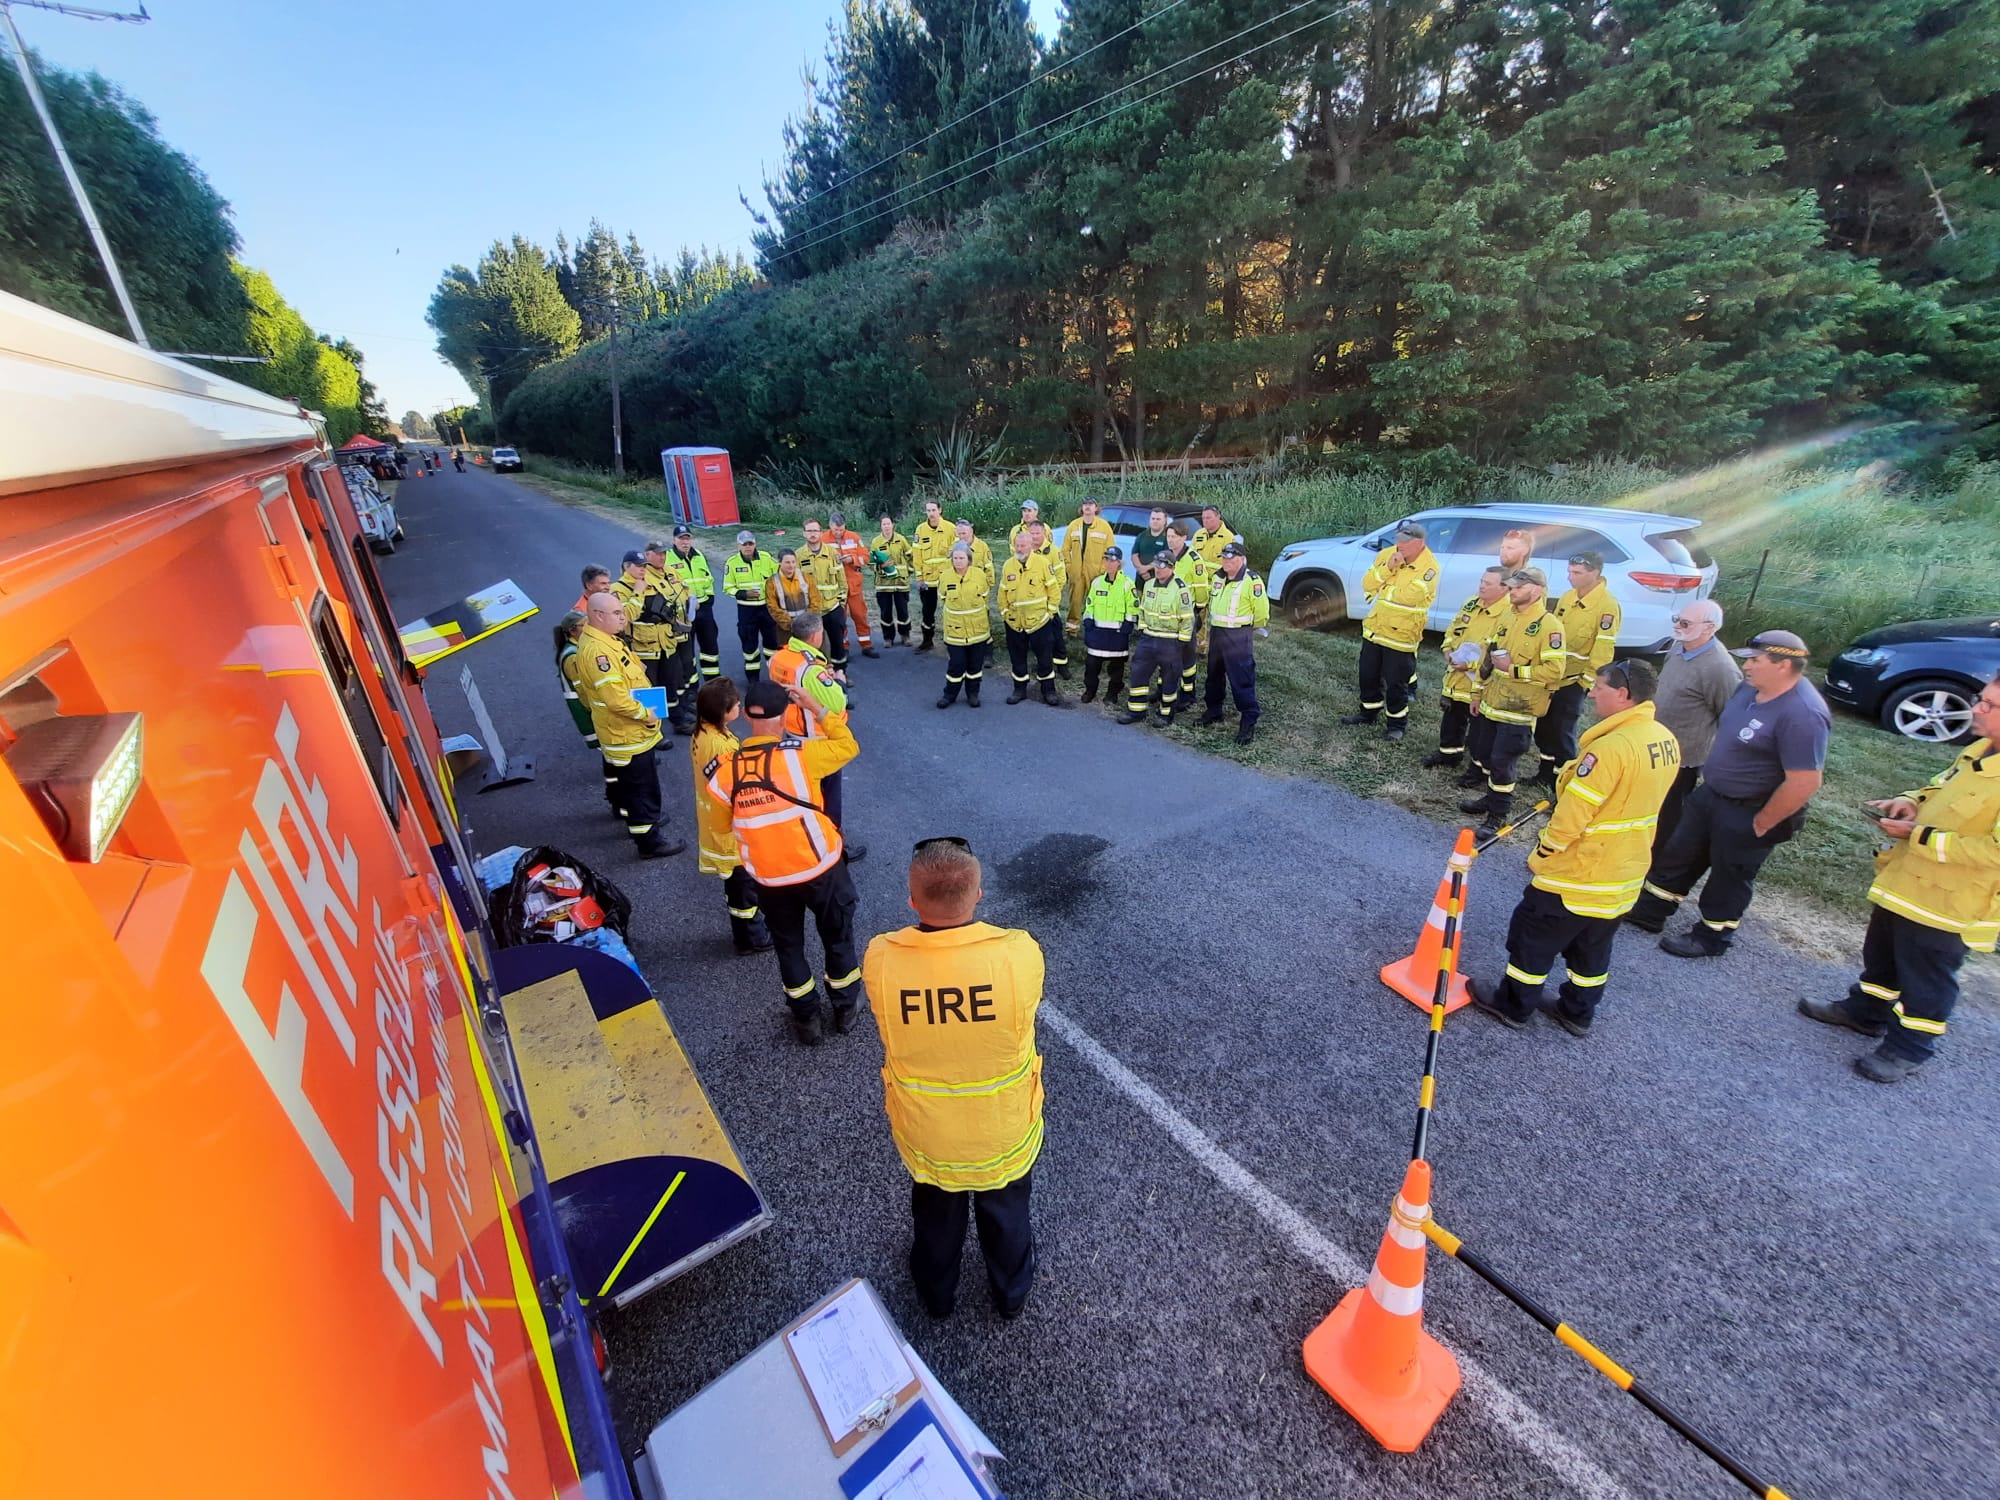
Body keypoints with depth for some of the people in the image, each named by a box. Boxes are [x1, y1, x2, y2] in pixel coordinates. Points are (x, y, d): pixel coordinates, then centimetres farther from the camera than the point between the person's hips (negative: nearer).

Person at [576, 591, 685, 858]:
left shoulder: (606, 639, 7)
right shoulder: (597, 650, -27)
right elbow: (615, 698, -31)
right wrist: (644, 713, -20)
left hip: (632, 730, 10)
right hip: (626, 734, -10)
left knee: (633, 783, 25)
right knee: (642, 787, 1)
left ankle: (641, 820, 42)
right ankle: (649, 841, 12)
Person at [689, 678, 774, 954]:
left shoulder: (701, 734, -3)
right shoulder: (722, 746, -31)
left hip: (714, 825, 9)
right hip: (733, 831, -9)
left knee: (736, 885, 24)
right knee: (746, 886, 11)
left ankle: (743, 931, 41)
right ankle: (753, 938, 28)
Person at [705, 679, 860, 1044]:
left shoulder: (723, 770, -10)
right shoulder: (799, 753, -21)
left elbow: (726, 825, 3)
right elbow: (848, 747, -7)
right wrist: (815, 709, -2)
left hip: (768, 878, 3)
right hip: (820, 867, -2)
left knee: (788, 946, 23)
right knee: (837, 937, 21)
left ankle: (806, 1019, 38)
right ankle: (845, 1007, 39)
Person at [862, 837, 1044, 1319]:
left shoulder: (879, 959, -28)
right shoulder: (1020, 953, -32)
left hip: (926, 1134, 1)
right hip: (1004, 1131, 0)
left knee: (935, 1220, 33)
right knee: (1007, 1217, 32)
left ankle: (937, 1295, 60)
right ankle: (1012, 1294, 59)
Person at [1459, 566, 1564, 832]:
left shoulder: (1549, 625, -14)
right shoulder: (1507, 617, 10)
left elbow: (1554, 670, -21)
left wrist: (1513, 669, -21)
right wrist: (1479, 692, 16)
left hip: (1518, 709, -8)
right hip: (1491, 703, 8)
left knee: (1503, 761, -3)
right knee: (1483, 754, 17)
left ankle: (1498, 813, 10)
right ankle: (1491, 797, 35)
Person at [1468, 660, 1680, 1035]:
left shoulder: (1612, 746, -27)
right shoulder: (1665, 742, 1)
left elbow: (1571, 816, -24)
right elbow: (1633, 801, 12)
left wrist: (1540, 856, -11)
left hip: (1579, 872, -8)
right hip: (1624, 873, 8)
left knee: (1533, 937, 10)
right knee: (1593, 948, 23)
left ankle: (1514, 1005, 24)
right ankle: (1578, 1013, 37)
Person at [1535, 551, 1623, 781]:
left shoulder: (1607, 606, -17)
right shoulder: (1567, 597, 6)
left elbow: (1603, 650, -18)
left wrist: (1587, 680, -15)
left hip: (1573, 679, -7)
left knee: (1562, 731, -1)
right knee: (1542, 725, 14)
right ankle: (1546, 772, 29)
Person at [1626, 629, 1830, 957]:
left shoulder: (1802, 714, -28)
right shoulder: (1750, 688, -2)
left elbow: (1804, 783, -28)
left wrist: (1761, 824, -19)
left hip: (1746, 815, -8)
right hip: (1709, 794, 8)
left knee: (1728, 878, 11)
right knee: (1678, 855, 18)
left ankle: (1711, 937, 31)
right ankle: (1650, 911, 33)